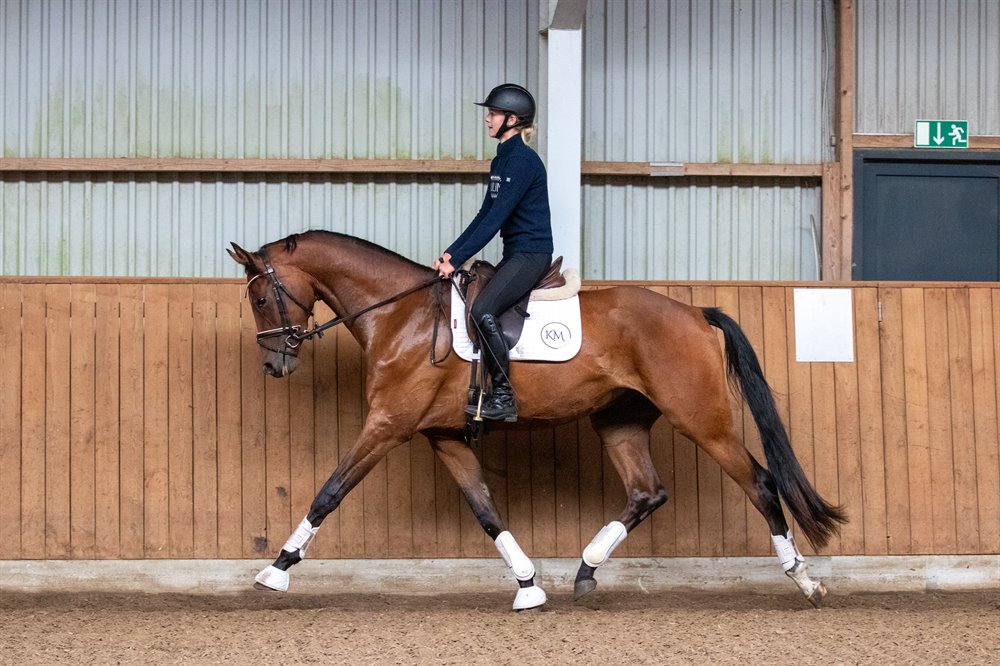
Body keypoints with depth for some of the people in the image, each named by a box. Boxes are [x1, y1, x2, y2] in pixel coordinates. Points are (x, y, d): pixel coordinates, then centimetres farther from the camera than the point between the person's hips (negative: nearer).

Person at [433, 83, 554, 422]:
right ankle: (498, 394, 10)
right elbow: (485, 215, 17)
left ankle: (504, 397, -19)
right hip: (515, 254, 11)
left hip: (532, 252, -11)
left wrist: (457, 259, -22)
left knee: (482, 309, -25)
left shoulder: (523, 161, -16)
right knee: (470, 305, 7)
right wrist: (450, 252, 9)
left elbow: (496, 218, -21)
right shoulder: (501, 161, 15)